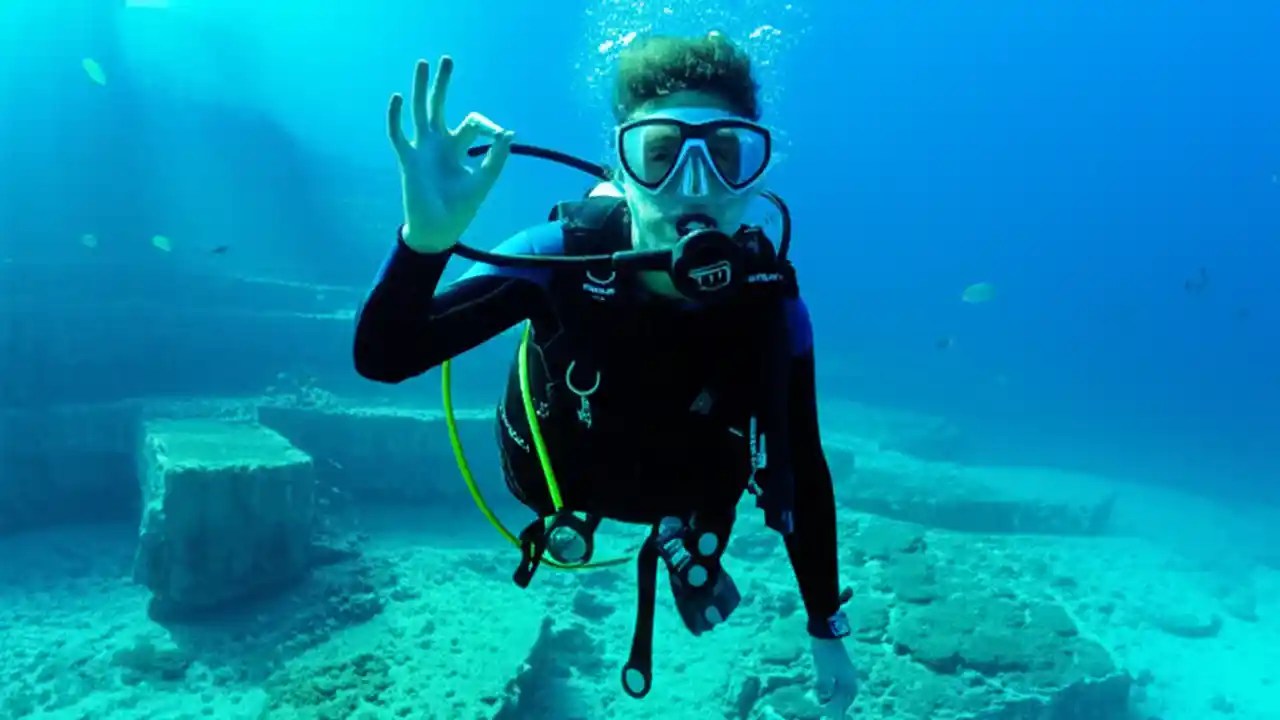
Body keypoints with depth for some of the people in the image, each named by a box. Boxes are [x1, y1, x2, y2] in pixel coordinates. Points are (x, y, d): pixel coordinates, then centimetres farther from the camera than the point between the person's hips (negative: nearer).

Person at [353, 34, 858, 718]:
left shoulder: (771, 301, -32)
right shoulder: (565, 254, -37)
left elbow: (803, 470, -21)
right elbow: (383, 358, -40)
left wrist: (827, 629, -13)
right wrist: (427, 237, -60)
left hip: (688, 484, 1)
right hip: (560, 472, 0)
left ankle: (687, 548, 52)